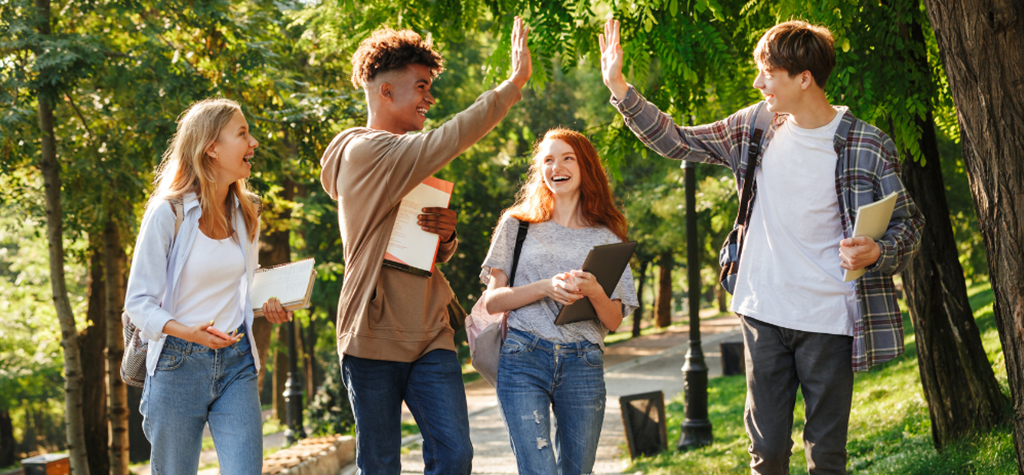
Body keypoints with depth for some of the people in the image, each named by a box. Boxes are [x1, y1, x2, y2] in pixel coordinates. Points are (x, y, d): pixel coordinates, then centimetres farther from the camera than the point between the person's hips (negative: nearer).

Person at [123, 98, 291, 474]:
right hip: (178, 364, -4)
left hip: (237, 362, 4)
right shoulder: (168, 213, -9)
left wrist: (267, 305, 1)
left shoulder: (246, 212, 8)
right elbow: (138, 302, -9)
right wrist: (187, 331, -27)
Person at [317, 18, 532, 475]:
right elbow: (453, 137, -20)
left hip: (430, 338, 7)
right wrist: (515, 82, -15)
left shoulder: (409, 163, 17)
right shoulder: (364, 151, -10)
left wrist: (445, 235, -1)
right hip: (374, 338, -7)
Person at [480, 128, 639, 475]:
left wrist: (594, 292, -14)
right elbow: (492, 301, 4)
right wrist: (545, 288, -12)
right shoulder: (518, 224, 11)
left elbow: (614, 321, 8)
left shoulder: (606, 237, 13)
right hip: (522, 358, -2)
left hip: (583, 365, 2)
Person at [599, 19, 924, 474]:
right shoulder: (757, 125, 3)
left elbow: (908, 223, 0)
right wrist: (617, 86, 5)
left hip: (828, 320, -3)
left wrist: (877, 253, -22)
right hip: (764, 313, 3)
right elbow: (677, 141, 12)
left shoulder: (867, 146, -8)